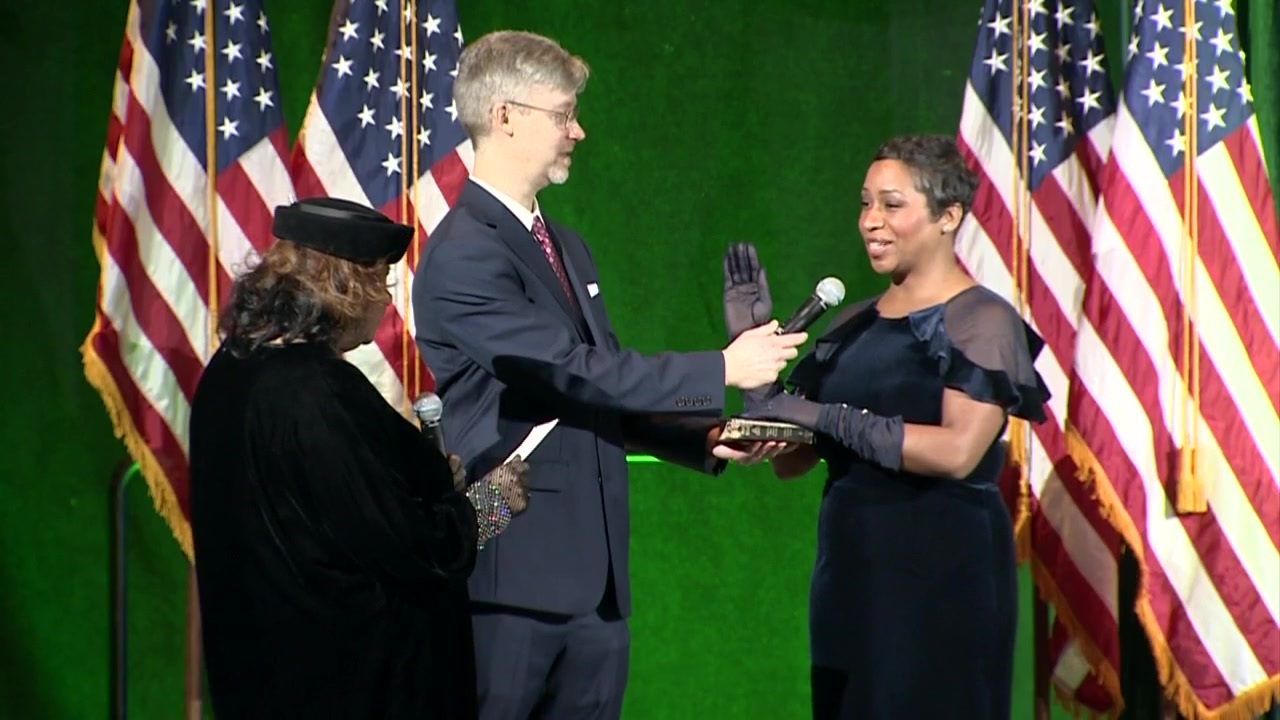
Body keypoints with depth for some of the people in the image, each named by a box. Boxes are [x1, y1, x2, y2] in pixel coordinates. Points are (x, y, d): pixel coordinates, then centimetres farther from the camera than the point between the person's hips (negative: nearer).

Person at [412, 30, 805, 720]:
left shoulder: (566, 249, 17)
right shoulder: (464, 255, -13)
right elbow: (577, 373, -18)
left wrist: (706, 439, 5)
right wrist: (723, 370, -13)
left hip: (592, 577, 9)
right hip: (511, 578, -8)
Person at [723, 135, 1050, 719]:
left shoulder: (983, 322, -6)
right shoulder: (853, 327, 13)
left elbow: (958, 452, -20)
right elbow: (788, 459, 12)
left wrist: (830, 418, -21)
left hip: (943, 576, -6)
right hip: (850, 573, 6)